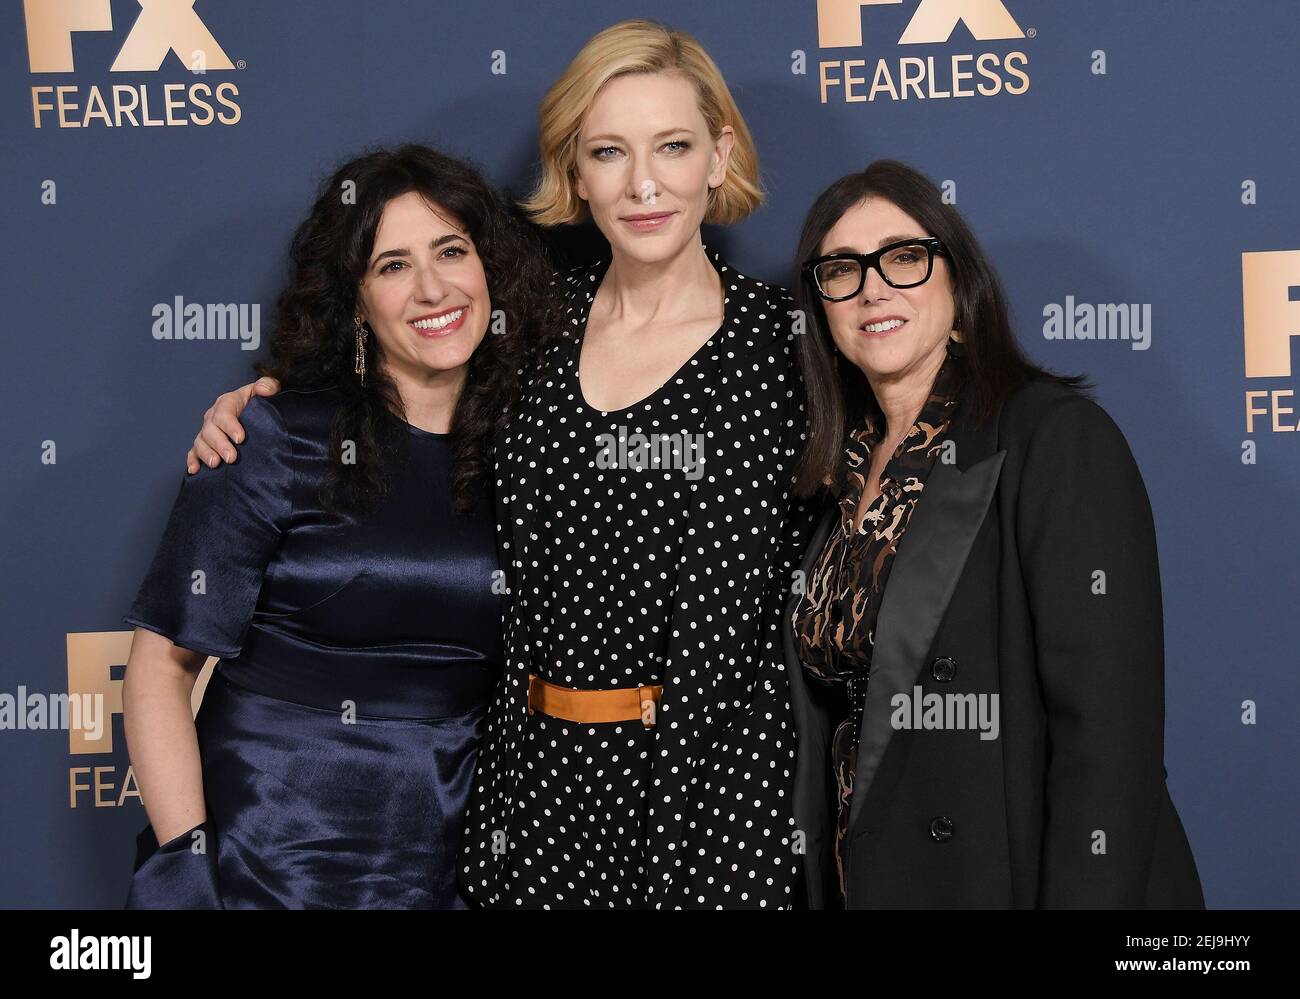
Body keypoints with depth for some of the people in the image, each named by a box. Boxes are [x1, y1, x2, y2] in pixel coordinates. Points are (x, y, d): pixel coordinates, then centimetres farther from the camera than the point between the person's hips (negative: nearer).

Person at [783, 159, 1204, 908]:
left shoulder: (1059, 437, -13)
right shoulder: (850, 471, 8)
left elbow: (1109, 736, -20)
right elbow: (841, 716, 12)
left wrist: (1089, 896, -26)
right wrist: (825, 885, 7)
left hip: (1016, 877, -6)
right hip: (871, 880, 6)